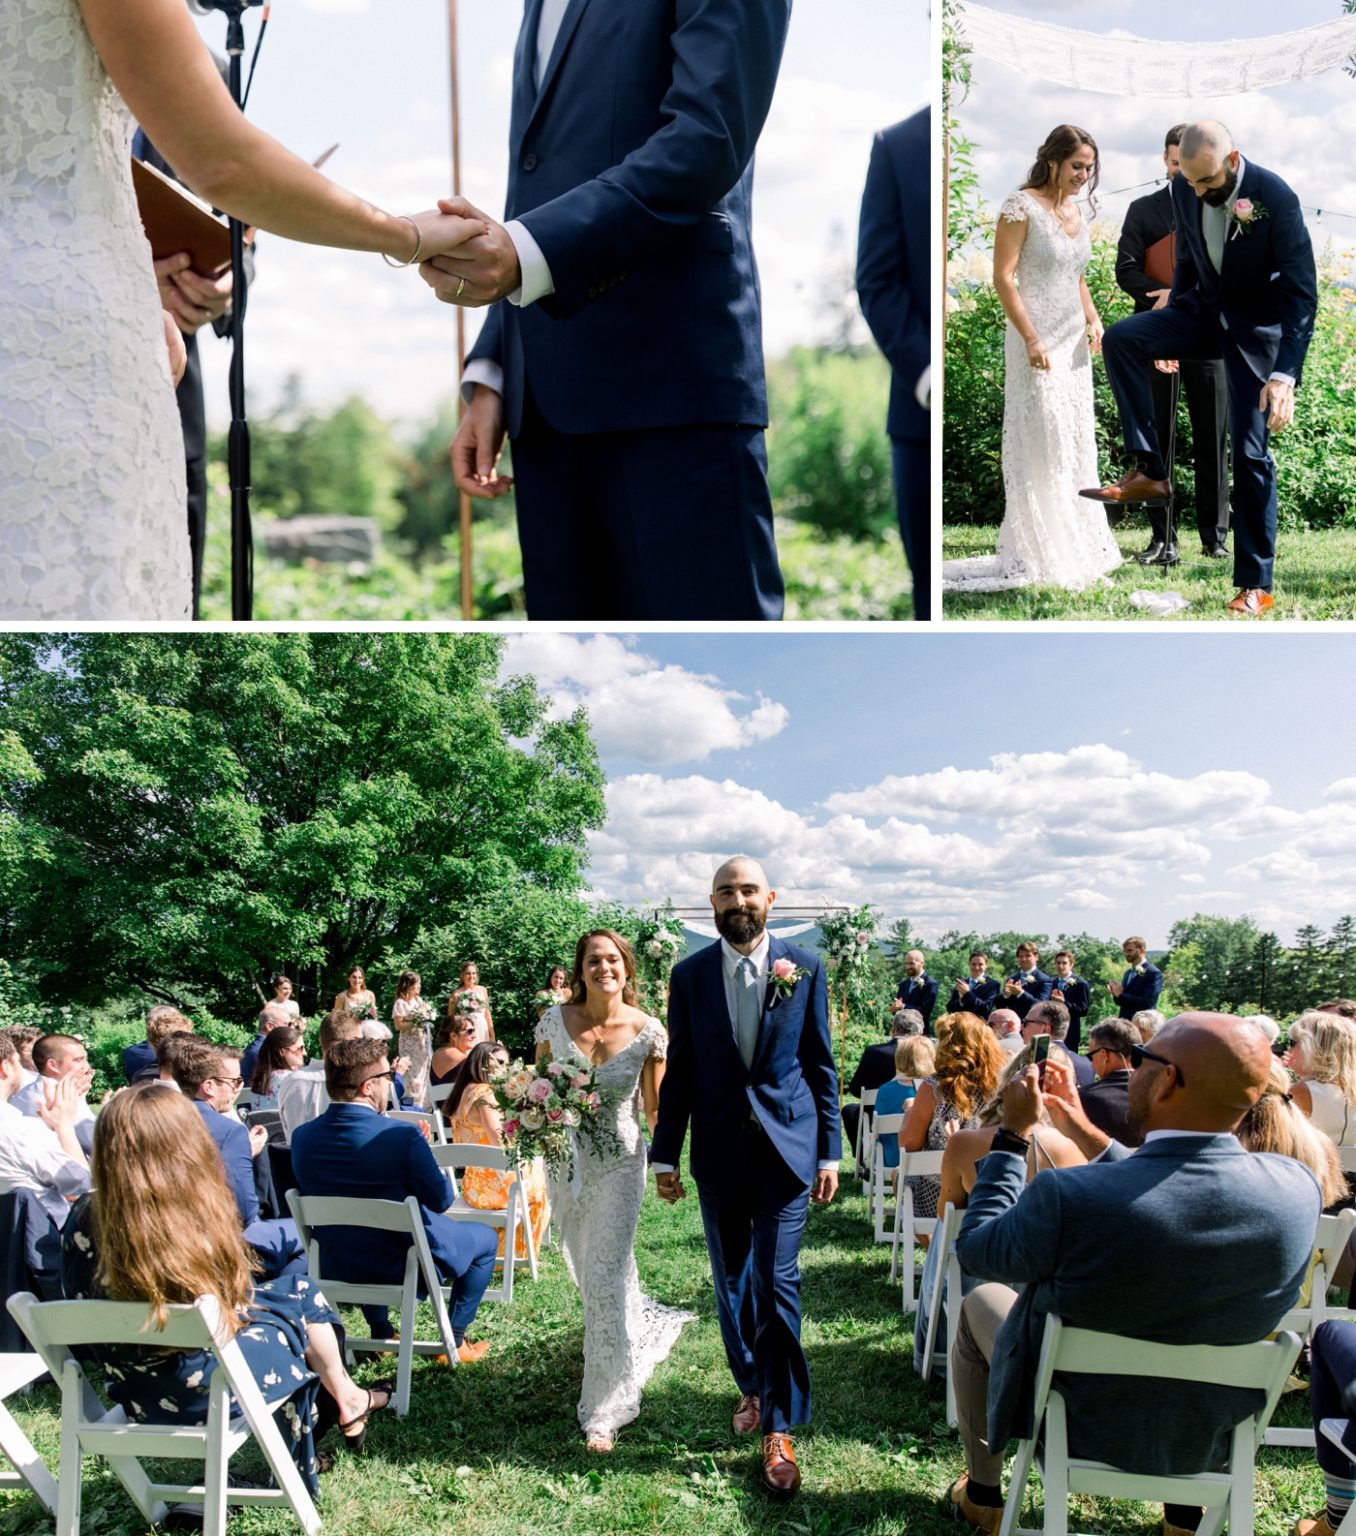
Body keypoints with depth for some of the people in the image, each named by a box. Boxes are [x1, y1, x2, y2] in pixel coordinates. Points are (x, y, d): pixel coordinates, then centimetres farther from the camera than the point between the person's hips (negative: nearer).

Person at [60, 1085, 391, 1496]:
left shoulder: (86, 1221, -16)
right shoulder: (198, 1217, -25)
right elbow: (236, 1305, -10)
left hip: (136, 1399, 5)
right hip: (210, 1389, -4)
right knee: (300, 1295, 21)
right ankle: (349, 1401, 41)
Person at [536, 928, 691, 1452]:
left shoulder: (647, 1031, -13)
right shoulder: (555, 1020, -9)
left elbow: (654, 1109, -4)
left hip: (619, 1160, -3)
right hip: (566, 1159, 4)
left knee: (606, 1276, -10)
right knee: (584, 1268, 21)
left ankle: (603, 1412, 2)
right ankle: (640, 1324, 54)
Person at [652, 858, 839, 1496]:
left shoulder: (805, 968, -2)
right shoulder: (689, 975, 1)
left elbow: (821, 1064, 2)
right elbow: (679, 1072, 5)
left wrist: (830, 1152, 0)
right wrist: (665, 1154, 4)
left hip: (785, 1146, -2)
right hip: (718, 1151, 2)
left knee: (776, 1283, -7)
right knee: (731, 1282, 14)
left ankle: (779, 1430, 2)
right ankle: (751, 1387, 35)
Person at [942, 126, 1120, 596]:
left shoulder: (1076, 209, 13)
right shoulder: (1021, 207, -10)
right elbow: (1003, 278, -14)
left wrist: (1093, 320, 6)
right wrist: (1031, 340, -19)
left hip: (1073, 344, 8)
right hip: (1037, 341, -8)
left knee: (1077, 446, 12)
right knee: (1042, 446, -5)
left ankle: (1076, 545, 23)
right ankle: (1038, 556, 4)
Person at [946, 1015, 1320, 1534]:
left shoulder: (1068, 1197, -35)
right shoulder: (1298, 1188, -21)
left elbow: (975, 1250, -14)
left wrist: (1013, 1133, -8)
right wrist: (1084, 1131, 4)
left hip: (1076, 1429, -3)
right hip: (1210, 1442, 4)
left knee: (980, 1302, 24)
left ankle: (982, 1493, 37)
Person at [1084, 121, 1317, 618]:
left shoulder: (1276, 199, -24)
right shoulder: (1185, 188, -9)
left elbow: (1301, 293, -23)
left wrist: (1285, 375, -31)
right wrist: (1170, 328, 17)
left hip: (1258, 328, -5)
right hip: (1204, 311, 5)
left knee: (1250, 452, -7)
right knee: (1121, 338, -21)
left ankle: (1256, 586, 2)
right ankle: (1148, 471, -16)